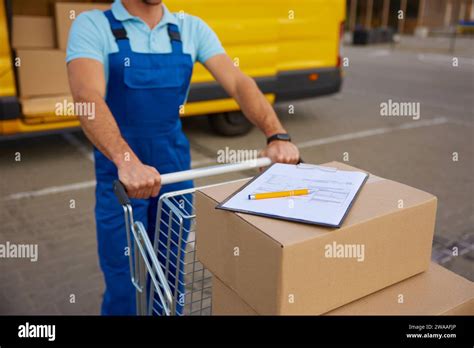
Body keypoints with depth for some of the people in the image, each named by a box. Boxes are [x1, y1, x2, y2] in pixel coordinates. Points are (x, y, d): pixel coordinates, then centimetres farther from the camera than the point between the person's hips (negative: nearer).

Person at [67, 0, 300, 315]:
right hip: (119, 173, -3)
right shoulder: (92, 26, -11)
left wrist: (277, 136, -27)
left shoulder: (192, 29, 0)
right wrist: (126, 160, -46)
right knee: (124, 286, 6)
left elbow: (240, 83, -10)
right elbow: (87, 97, -29)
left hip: (175, 168, 4)